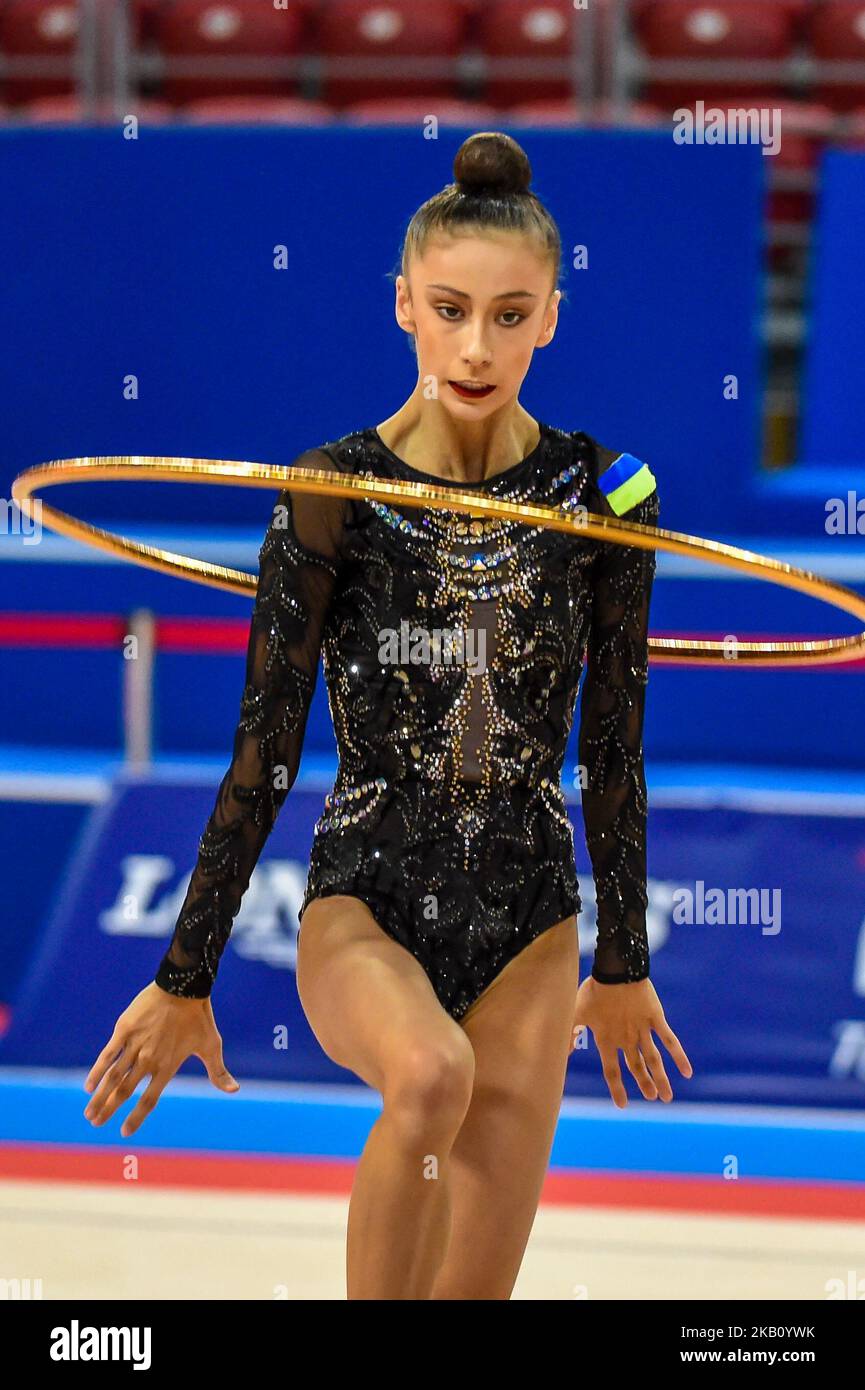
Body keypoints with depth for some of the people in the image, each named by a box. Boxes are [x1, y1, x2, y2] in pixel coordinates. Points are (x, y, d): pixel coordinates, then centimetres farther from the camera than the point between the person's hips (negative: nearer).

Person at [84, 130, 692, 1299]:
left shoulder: (602, 496, -3)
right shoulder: (331, 493, -9)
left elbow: (613, 750, 7)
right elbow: (263, 752, -5)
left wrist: (624, 965, 14)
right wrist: (185, 979, -2)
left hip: (529, 931, 2)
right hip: (364, 903, -2)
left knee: (477, 1289, 1)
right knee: (431, 1073, -37)